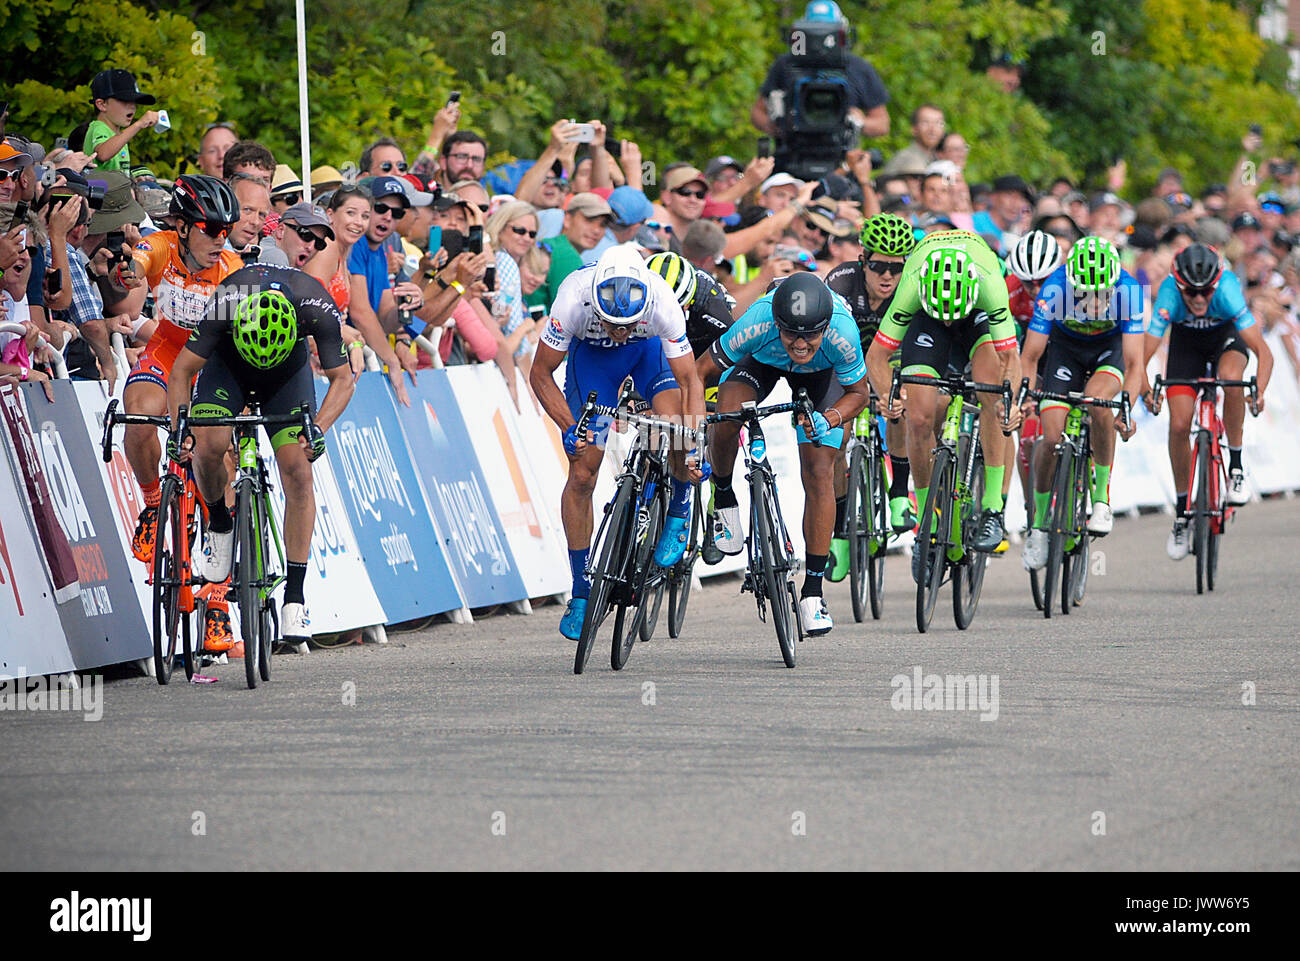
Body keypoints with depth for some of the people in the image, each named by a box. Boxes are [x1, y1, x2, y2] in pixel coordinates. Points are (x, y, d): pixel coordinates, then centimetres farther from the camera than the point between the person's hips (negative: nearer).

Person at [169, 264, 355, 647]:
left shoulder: (319, 309, -36)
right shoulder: (227, 303, -37)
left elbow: (342, 379, -24)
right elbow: (181, 371, -28)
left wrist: (318, 429, -40)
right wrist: (178, 430, -41)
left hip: (290, 371, 0)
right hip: (228, 364, 0)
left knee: (298, 471, -14)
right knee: (209, 445, -27)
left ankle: (295, 596, -8)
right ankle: (219, 524, 5)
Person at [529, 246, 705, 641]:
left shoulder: (662, 302, -37)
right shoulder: (574, 299, -37)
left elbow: (689, 380, -28)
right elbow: (540, 374, -22)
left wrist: (694, 447, -39)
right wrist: (569, 428, -33)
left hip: (650, 349, 0)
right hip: (591, 353, 0)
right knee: (582, 474, -8)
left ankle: (679, 511, 2)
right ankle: (581, 592, 6)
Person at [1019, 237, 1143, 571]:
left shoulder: (1129, 291, -32)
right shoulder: (1054, 289, -32)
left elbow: (1134, 364, -31)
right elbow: (1029, 357, -24)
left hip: (1110, 348, -1)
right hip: (1065, 346, 1)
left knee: (1097, 401, -33)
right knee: (1052, 439, -14)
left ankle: (1102, 497, -17)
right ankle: (1039, 522, 7)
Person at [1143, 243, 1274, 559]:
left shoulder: (1227, 290, -38)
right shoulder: (1169, 294, -35)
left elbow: (1263, 352, -40)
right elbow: (1142, 355, -35)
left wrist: (1259, 391, -55)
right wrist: (1144, 390, -52)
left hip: (1226, 335, -1)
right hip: (1186, 340, 1)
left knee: (1231, 378, -35)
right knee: (1179, 425, -10)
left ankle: (1236, 467, -16)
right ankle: (1182, 513, 9)